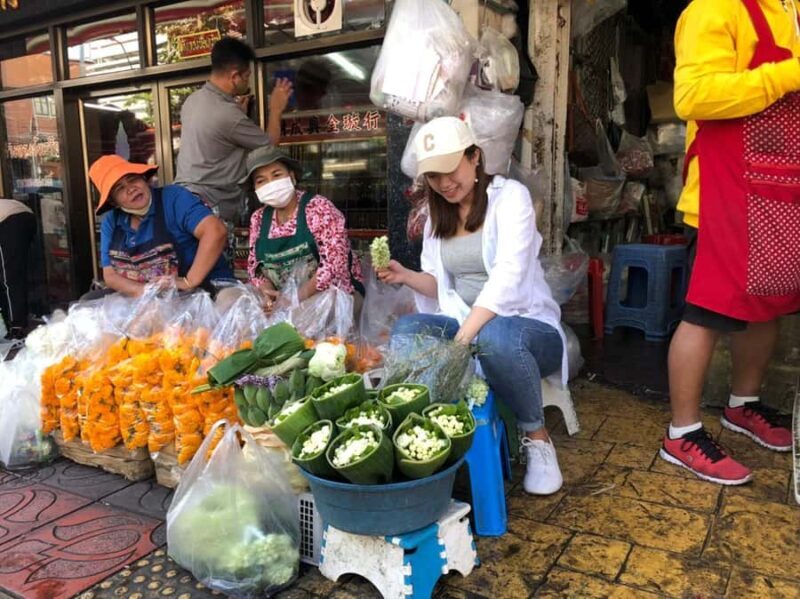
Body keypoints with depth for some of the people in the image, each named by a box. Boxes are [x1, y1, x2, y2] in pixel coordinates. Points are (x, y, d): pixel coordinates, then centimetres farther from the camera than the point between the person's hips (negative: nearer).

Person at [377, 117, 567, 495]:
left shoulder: (510, 195, -9)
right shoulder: (438, 215, 11)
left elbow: (508, 276, -22)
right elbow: (441, 284, 12)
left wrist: (463, 337, -31)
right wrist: (406, 276, -10)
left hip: (528, 326, -4)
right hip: (465, 323, 5)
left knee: (494, 337, -40)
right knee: (406, 331, -24)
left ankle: (537, 438, -13)